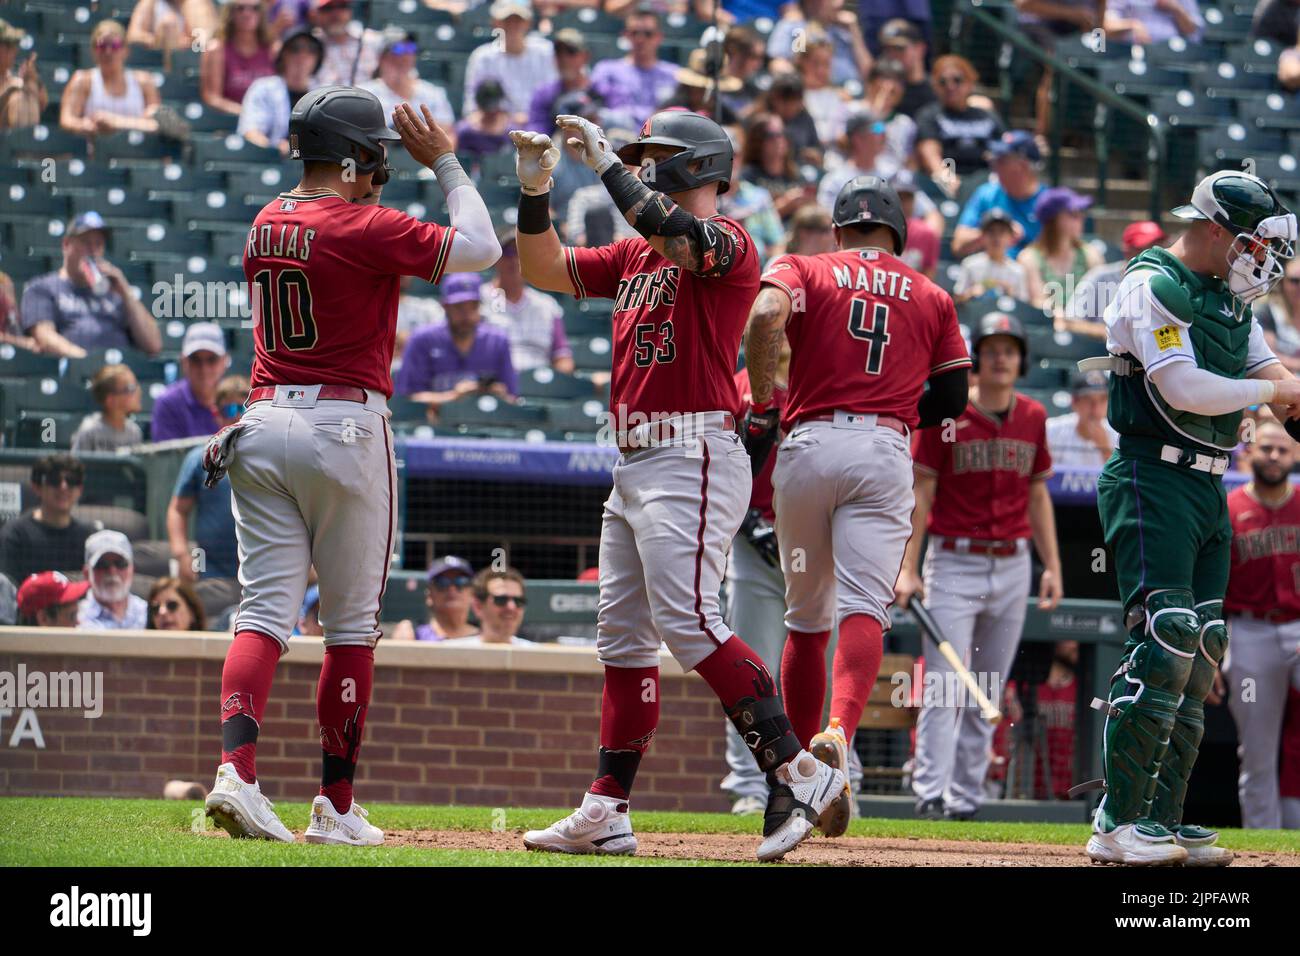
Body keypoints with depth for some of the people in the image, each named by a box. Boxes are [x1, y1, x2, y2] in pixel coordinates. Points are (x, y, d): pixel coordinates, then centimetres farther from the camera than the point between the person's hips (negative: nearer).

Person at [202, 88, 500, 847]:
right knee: (352, 622, 5)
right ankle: (337, 807, 7)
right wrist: (446, 164, 0)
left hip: (262, 422, 5)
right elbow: (479, 249, -9)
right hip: (347, 427, -5)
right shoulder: (366, 227, -11)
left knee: (266, 608, 0)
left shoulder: (267, 223, 10)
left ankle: (236, 768, -22)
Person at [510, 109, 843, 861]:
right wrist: (535, 190, 8)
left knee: (688, 622, -20)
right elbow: (545, 269, 22)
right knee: (623, 637, 9)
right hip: (635, 464, 10)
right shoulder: (634, 257, 20)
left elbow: (675, 234, -26)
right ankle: (607, 813, 12)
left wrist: (604, 160, -18)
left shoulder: (727, 242, -6)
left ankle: (799, 772, -20)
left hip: (694, 460, -10)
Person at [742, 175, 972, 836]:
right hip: (884, 450, 0)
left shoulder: (802, 270, 11)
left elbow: (766, 316, -11)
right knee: (864, 608, -14)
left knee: (806, 618, 14)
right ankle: (838, 735, -40)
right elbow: (952, 398, 15)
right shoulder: (932, 298, 17)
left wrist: (761, 407, -5)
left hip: (808, 442, 0)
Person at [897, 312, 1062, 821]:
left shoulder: (1033, 418, 8)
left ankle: (966, 801, 12)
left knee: (988, 694, 7)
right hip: (954, 563, -5)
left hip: (1012, 567, 5)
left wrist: (1052, 566, 8)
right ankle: (930, 797, -14)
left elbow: (1038, 495, 15)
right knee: (944, 685, -12)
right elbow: (920, 493, -5)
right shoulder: (944, 415, -5)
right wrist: (908, 570, -12)